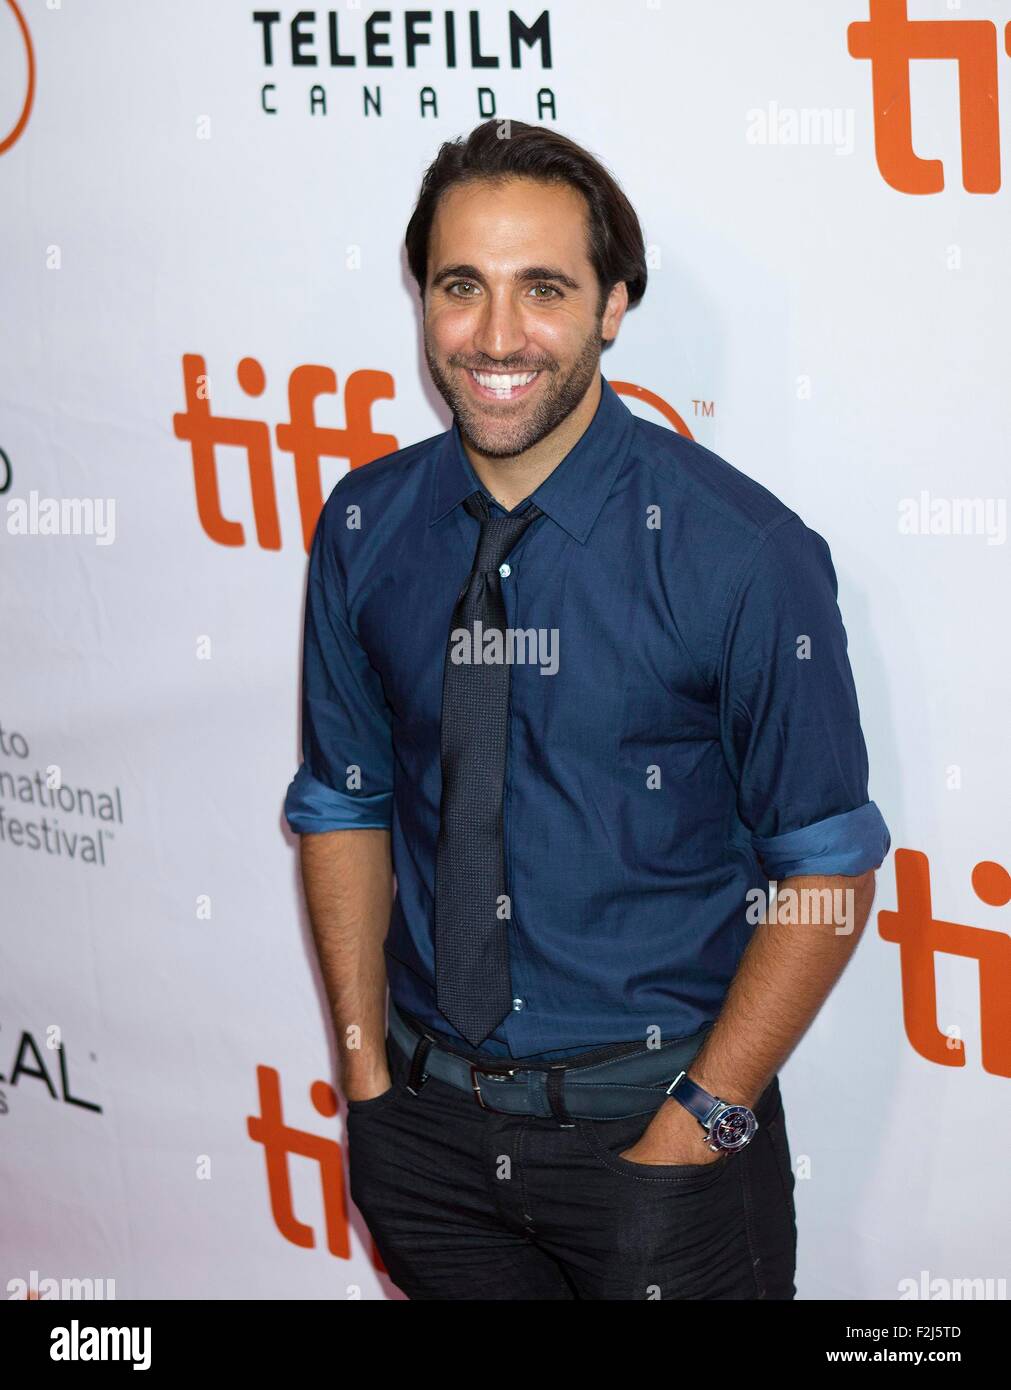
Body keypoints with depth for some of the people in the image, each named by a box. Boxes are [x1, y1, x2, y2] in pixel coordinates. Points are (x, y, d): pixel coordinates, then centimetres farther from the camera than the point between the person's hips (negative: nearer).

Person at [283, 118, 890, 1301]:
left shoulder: (742, 552, -15)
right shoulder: (364, 527, -3)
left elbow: (827, 870, -11)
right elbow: (343, 804, 7)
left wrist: (698, 1126, -13)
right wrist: (368, 1072, 1)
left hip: (654, 1124, -3)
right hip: (423, 1125, 4)